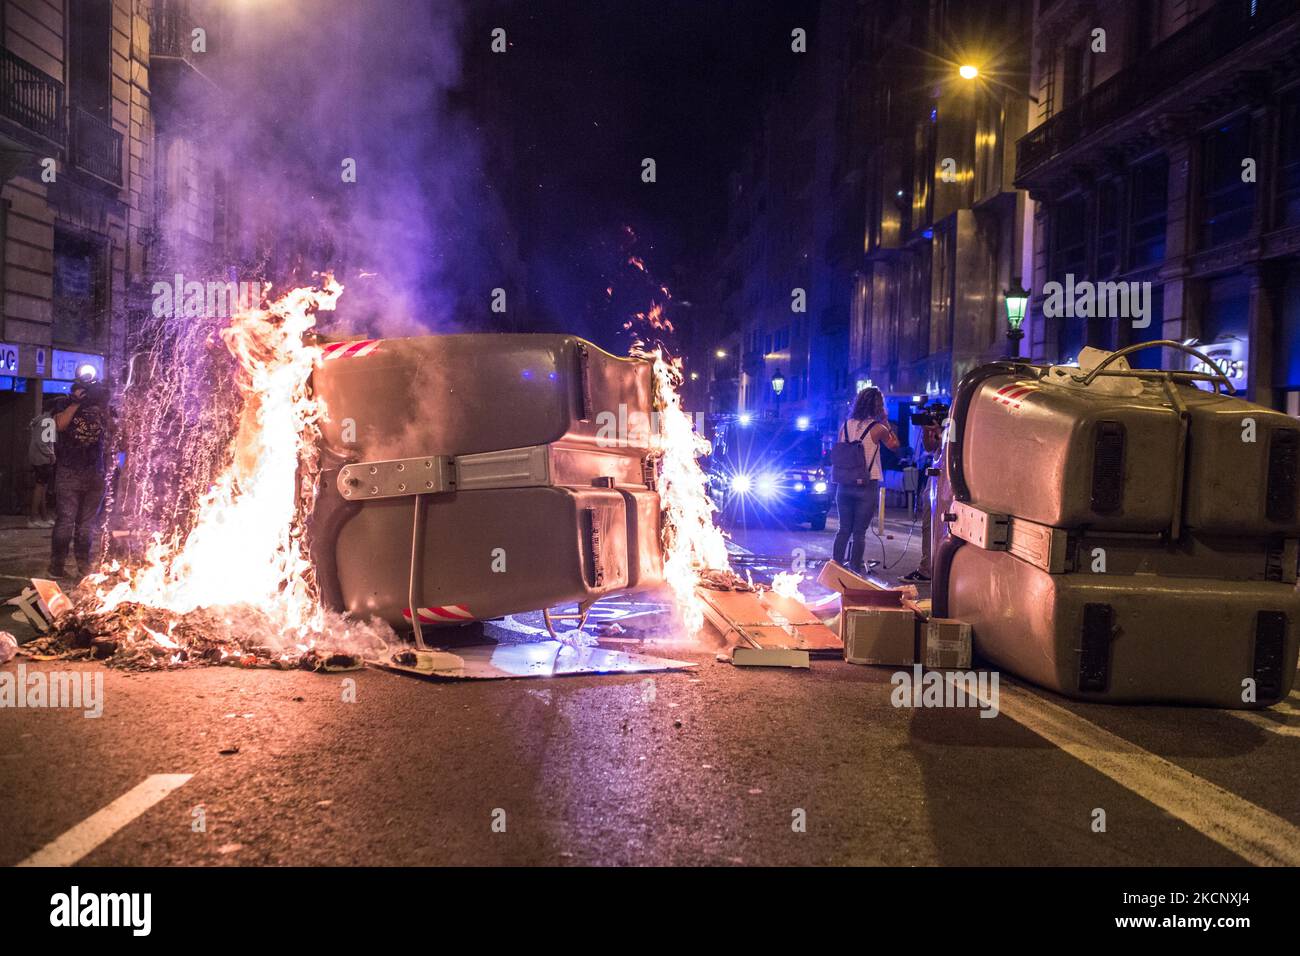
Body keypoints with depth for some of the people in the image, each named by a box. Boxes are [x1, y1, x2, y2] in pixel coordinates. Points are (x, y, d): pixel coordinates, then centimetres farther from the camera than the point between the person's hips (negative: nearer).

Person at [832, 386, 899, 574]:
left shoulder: (845, 426, 5)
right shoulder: (877, 428, -8)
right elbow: (894, 444, 9)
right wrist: (886, 423, 12)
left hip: (845, 484, 4)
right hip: (867, 485, -4)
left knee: (844, 529, 12)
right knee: (859, 533, 2)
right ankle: (855, 569, 4)